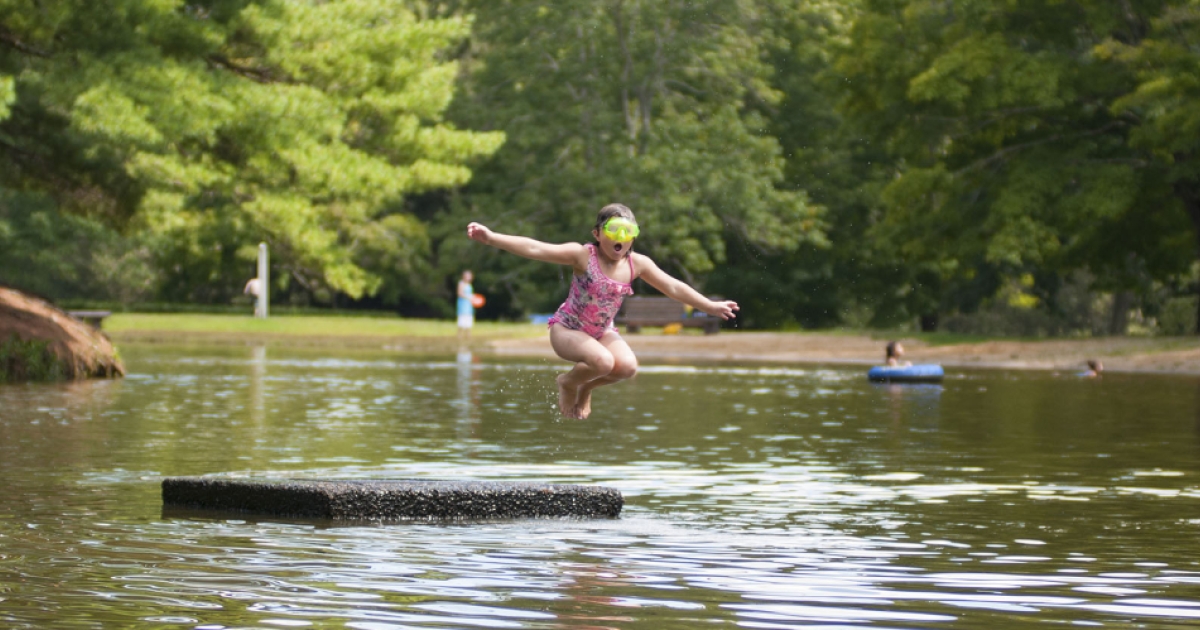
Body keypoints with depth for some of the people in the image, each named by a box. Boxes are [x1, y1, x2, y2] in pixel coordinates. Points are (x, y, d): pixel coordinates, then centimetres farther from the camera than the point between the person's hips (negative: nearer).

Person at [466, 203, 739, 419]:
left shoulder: (637, 264, -7)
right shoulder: (583, 255, -20)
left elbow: (674, 288, 0)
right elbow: (534, 248, -28)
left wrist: (711, 306, 0)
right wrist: (491, 238, -39)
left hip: (603, 332, 5)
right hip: (567, 329, -5)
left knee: (628, 367, -24)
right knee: (602, 361, -33)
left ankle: (586, 388, 8)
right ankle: (567, 382, 2)